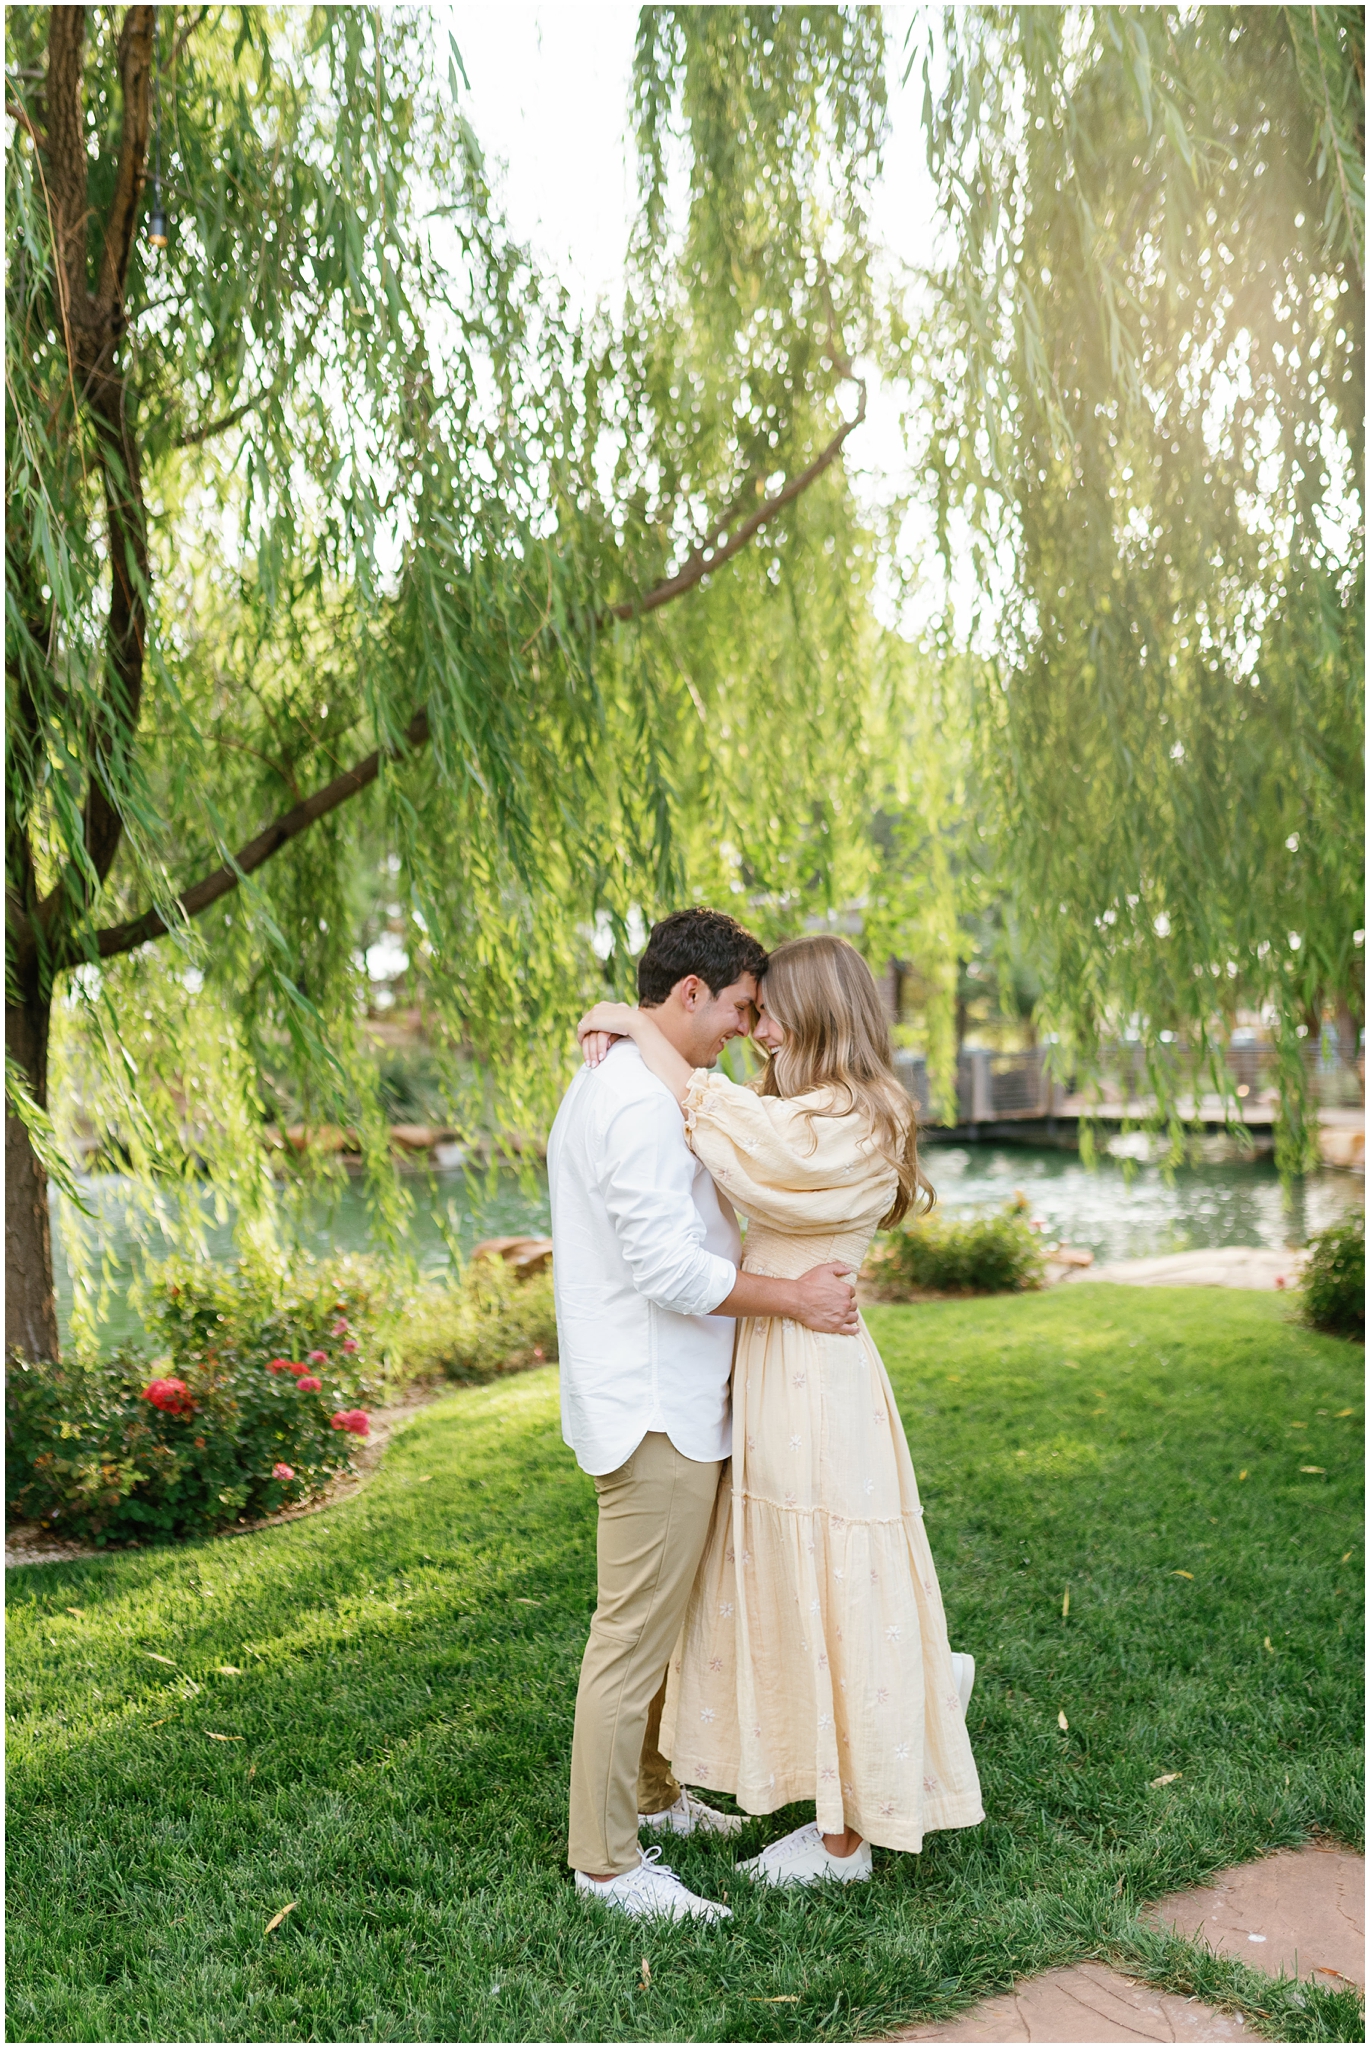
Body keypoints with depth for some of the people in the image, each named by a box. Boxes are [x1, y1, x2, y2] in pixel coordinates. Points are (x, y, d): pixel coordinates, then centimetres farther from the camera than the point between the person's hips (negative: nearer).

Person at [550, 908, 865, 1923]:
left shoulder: (608, 1083, 15)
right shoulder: (643, 1102, -20)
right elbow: (668, 1267, -25)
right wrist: (792, 1297, -16)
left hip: (655, 1399, 11)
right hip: (656, 1410, -11)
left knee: (660, 1617, 22)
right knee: (635, 1631, -1)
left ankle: (653, 1793, 36)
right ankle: (604, 1859, 10)